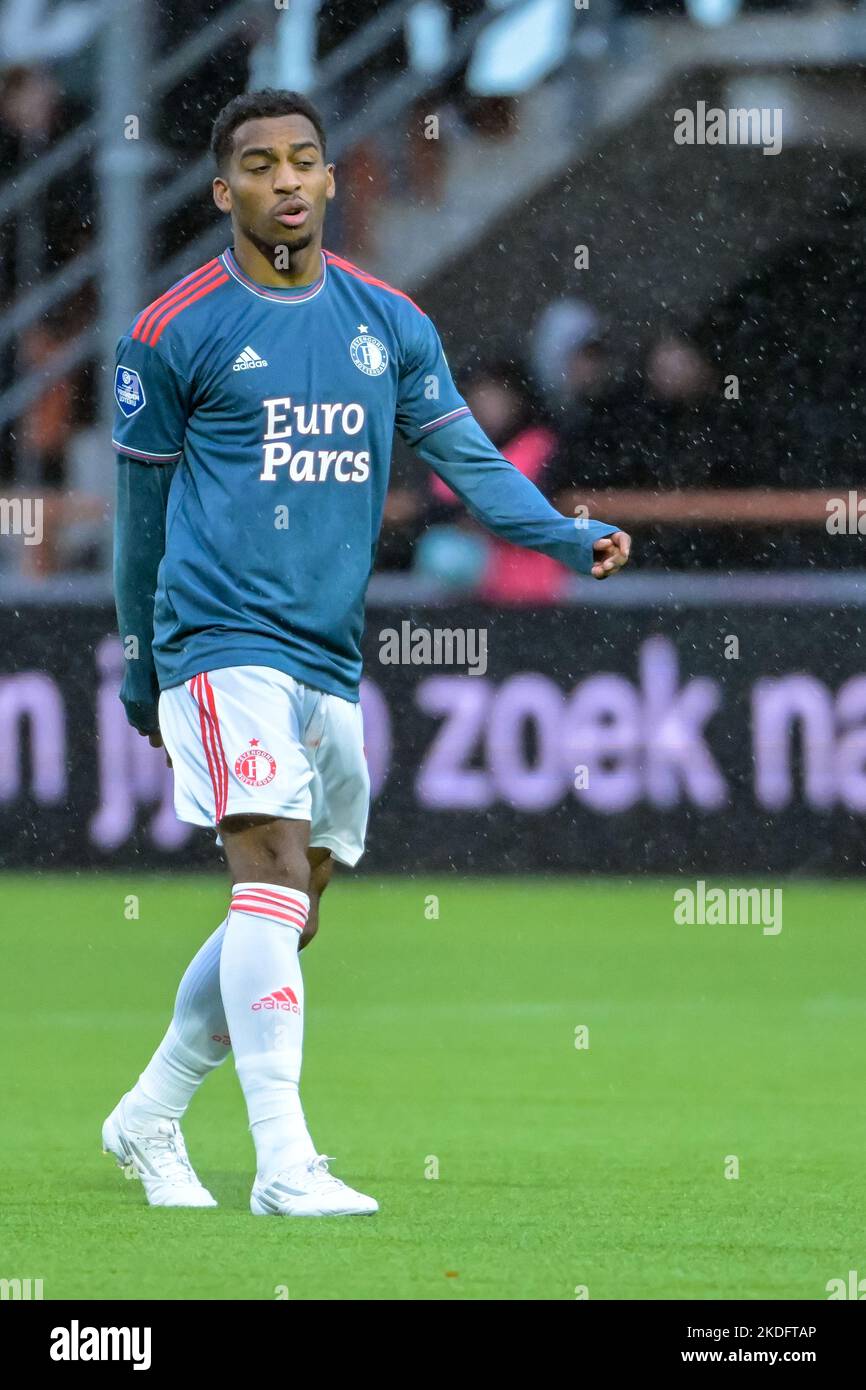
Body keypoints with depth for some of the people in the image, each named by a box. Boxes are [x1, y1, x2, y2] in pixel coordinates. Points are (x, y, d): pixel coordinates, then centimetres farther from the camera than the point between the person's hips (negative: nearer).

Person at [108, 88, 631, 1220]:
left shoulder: (389, 323, 11)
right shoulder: (176, 331, -1)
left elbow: (466, 456, 11)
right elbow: (142, 501, 9)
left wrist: (569, 535, -7)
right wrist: (140, 665, 15)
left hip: (332, 653, 6)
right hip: (225, 643, -6)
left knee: (289, 913, 11)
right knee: (275, 873, -20)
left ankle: (150, 1117, 30)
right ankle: (284, 1162, -25)